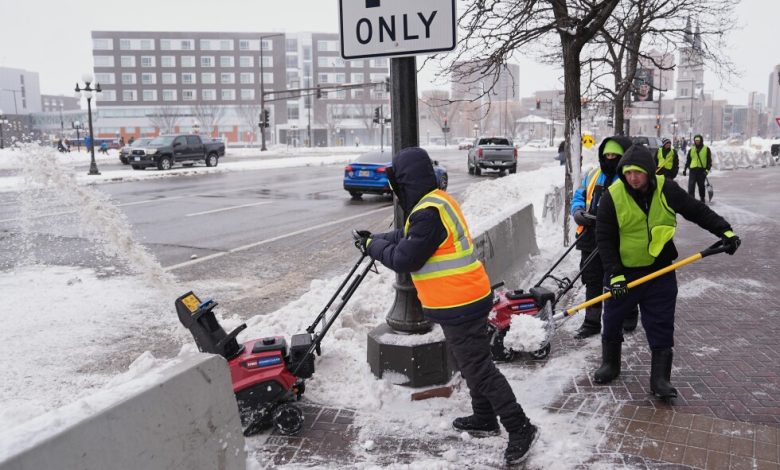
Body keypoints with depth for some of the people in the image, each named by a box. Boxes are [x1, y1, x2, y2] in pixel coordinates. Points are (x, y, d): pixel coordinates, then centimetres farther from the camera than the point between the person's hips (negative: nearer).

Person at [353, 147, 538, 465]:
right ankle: (484, 419, 37)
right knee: (472, 363, 22)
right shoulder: (437, 201, 9)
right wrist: (376, 239, 10)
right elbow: (407, 235, 17)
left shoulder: (429, 212, -24)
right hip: (465, 298, 11)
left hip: (459, 304, -11)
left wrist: (373, 246, -6)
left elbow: (404, 259, -20)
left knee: (478, 369, -2)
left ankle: (520, 428, 8)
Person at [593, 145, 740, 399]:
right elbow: (604, 239, -12)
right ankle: (610, 364, 33)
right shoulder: (612, 196, -14)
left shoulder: (666, 189, -9)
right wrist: (614, 274, -17)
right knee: (612, 320, 12)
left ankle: (660, 378, 11)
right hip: (623, 271, 0)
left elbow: (698, 211, 2)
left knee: (661, 327, 2)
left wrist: (725, 231, -9)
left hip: (660, 271, 1)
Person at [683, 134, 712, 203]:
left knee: (701, 186, 8)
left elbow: (709, 160, 3)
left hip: (702, 170, -1)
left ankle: (702, 199, 21)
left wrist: (707, 169, -8)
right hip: (693, 169, 1)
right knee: (691, 185, -9)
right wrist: (685, 169, 9)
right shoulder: (691, 149, 13)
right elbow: (688, 160, 16)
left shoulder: (706, 149, 6)